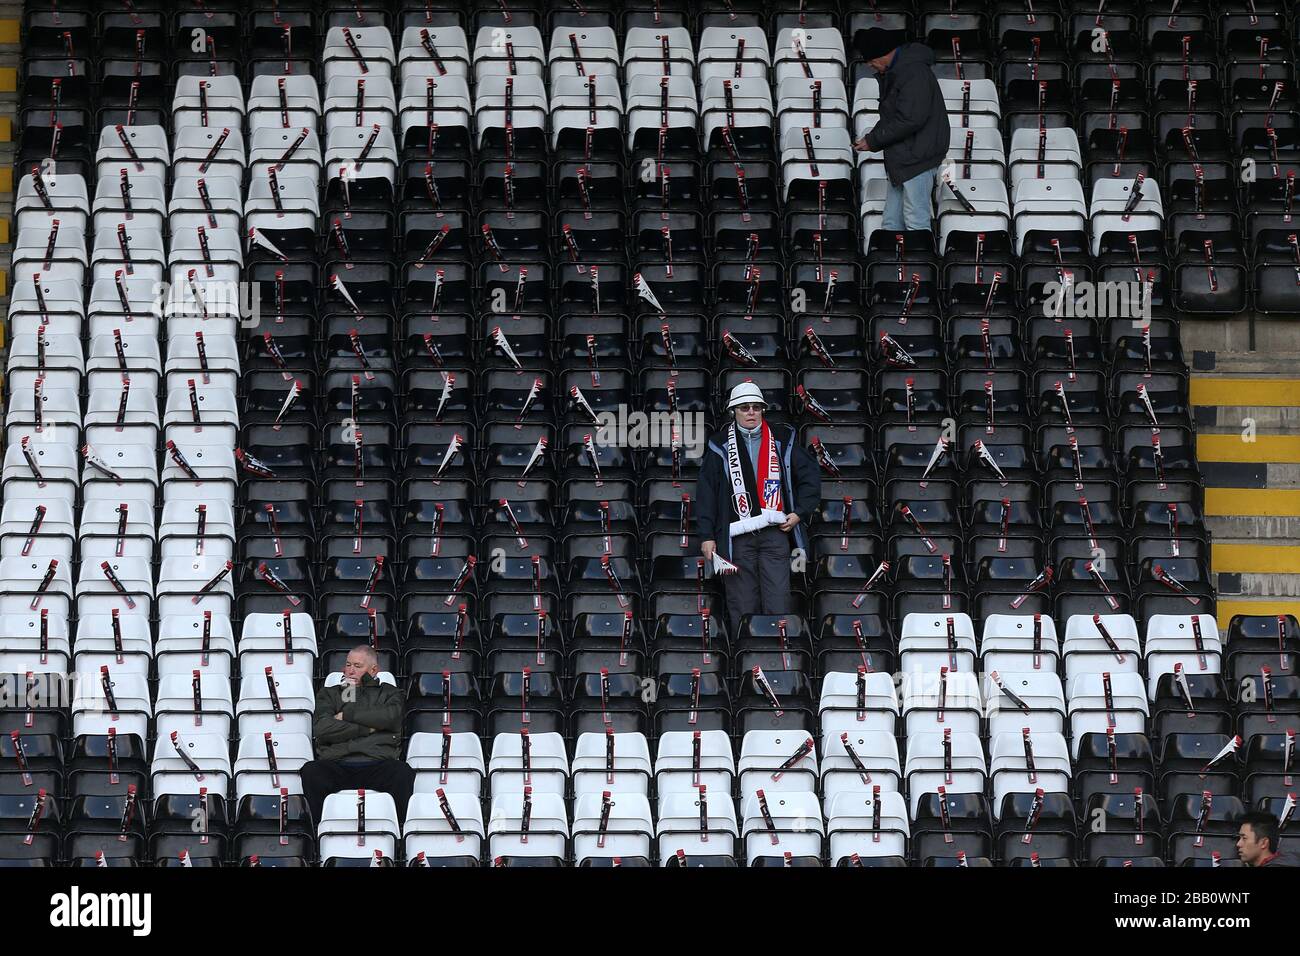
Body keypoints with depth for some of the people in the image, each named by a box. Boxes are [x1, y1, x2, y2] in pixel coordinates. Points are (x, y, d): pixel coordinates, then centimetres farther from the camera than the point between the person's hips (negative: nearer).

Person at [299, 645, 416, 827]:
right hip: (337, 766, 1)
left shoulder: (388, 693, 25)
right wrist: (366, 729, 2)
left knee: (403, 772, -35)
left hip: (376, 765, -1)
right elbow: (320, 729, 6)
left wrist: (347, 715, 6)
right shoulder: (329, 694, 27)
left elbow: (390, 717, 0)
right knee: (311, 771, -33)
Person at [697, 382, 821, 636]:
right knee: (742, 605, 1)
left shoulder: (782, 440, 8)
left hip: (775, 532, 0)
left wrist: (799, 513, 5)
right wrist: (707, 536, 1)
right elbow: (706, 491, 6)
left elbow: (810, 475, 15)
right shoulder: (721, 446, 6)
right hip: (737, 536, 0)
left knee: (778, 603, -6)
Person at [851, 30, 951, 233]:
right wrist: (873, 135, 5)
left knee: (915, 222, -8)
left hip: (917, 157, -10)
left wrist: (873, 141, -16)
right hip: (900, 158, 10)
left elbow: (910, 120, -24)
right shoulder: (892, 72, 14)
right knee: (891, 222, 11)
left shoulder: (914, 73, -18)